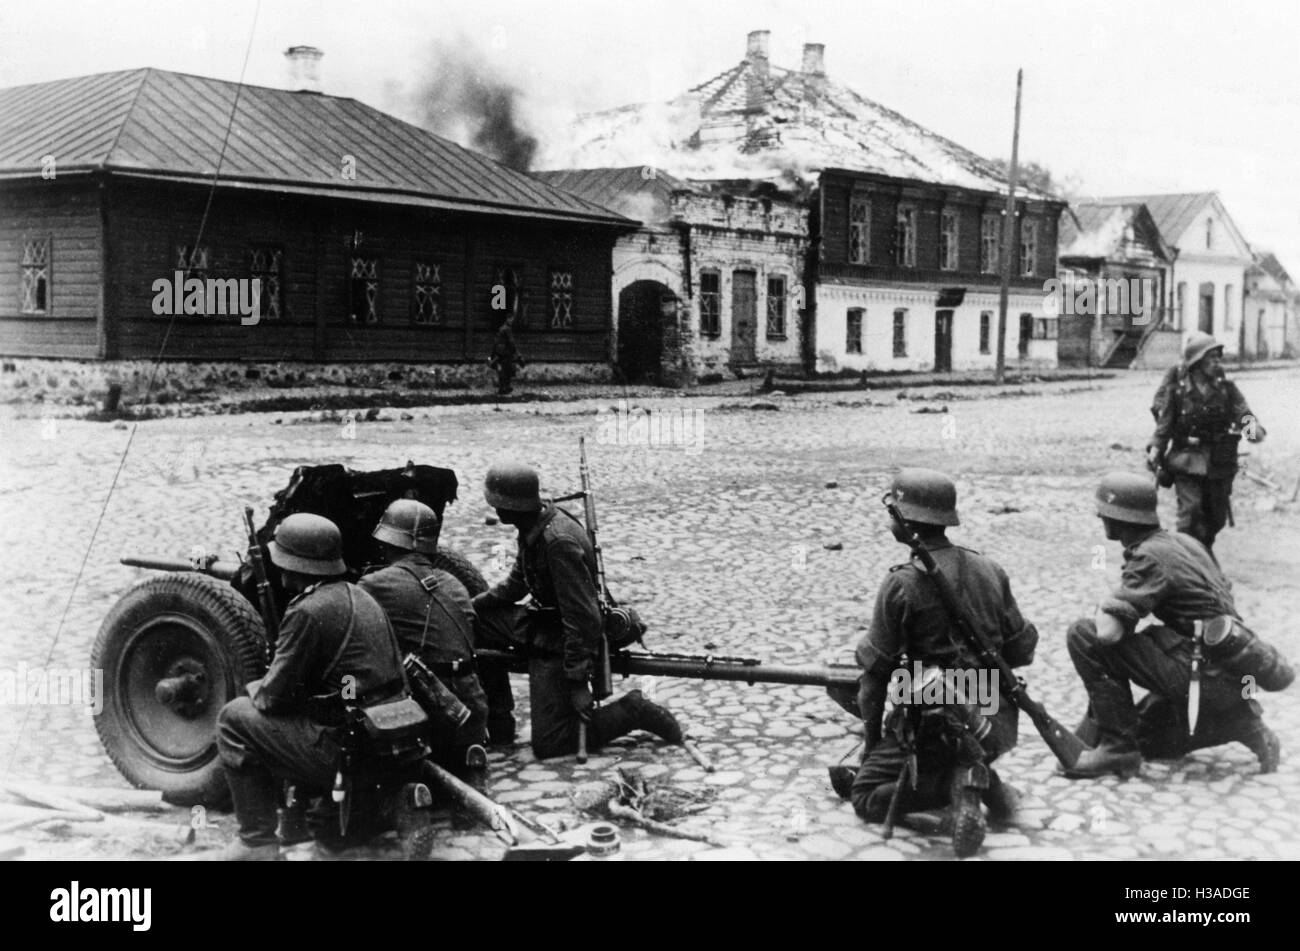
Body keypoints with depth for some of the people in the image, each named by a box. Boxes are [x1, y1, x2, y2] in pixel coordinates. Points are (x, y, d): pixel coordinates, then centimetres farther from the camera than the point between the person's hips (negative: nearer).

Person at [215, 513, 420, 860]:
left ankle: (257, 842, 6)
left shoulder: (308, 612, -15)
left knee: (234, 718, 3)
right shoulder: (359, 597, 12)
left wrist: (254, 689, 13)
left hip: (343, 749, -9)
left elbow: (274, 696, -12)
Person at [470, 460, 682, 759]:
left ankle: (631, 713, 1)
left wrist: (577, 681, -27)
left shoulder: (559, 543, -31)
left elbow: (583, 616, -29)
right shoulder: (535, 526, -1)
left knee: (548, 744, -9)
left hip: (558, 644, -9)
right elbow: (516, 584, 16)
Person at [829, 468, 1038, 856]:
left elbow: (877, 667, -8)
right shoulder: (990, 570, 4)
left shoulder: (902, 583, -13)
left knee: (866, 798, 5)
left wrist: (872, 739, 3)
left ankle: (958, 783, -16)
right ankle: (979, 779, 1)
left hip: (934, 721, -6)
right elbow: (1022, 649, 10)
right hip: (997, 723, 6)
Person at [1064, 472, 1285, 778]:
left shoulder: (1150, 558, -16)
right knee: (1147, 737, 27)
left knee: (1084, 636, -14)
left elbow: (1107, 631, -24)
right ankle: (1238, 722, 15)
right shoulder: (1183, 541, 11)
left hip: (1205, 676, -9)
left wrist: (1105, 608, -1)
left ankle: (1118, 747, -8)